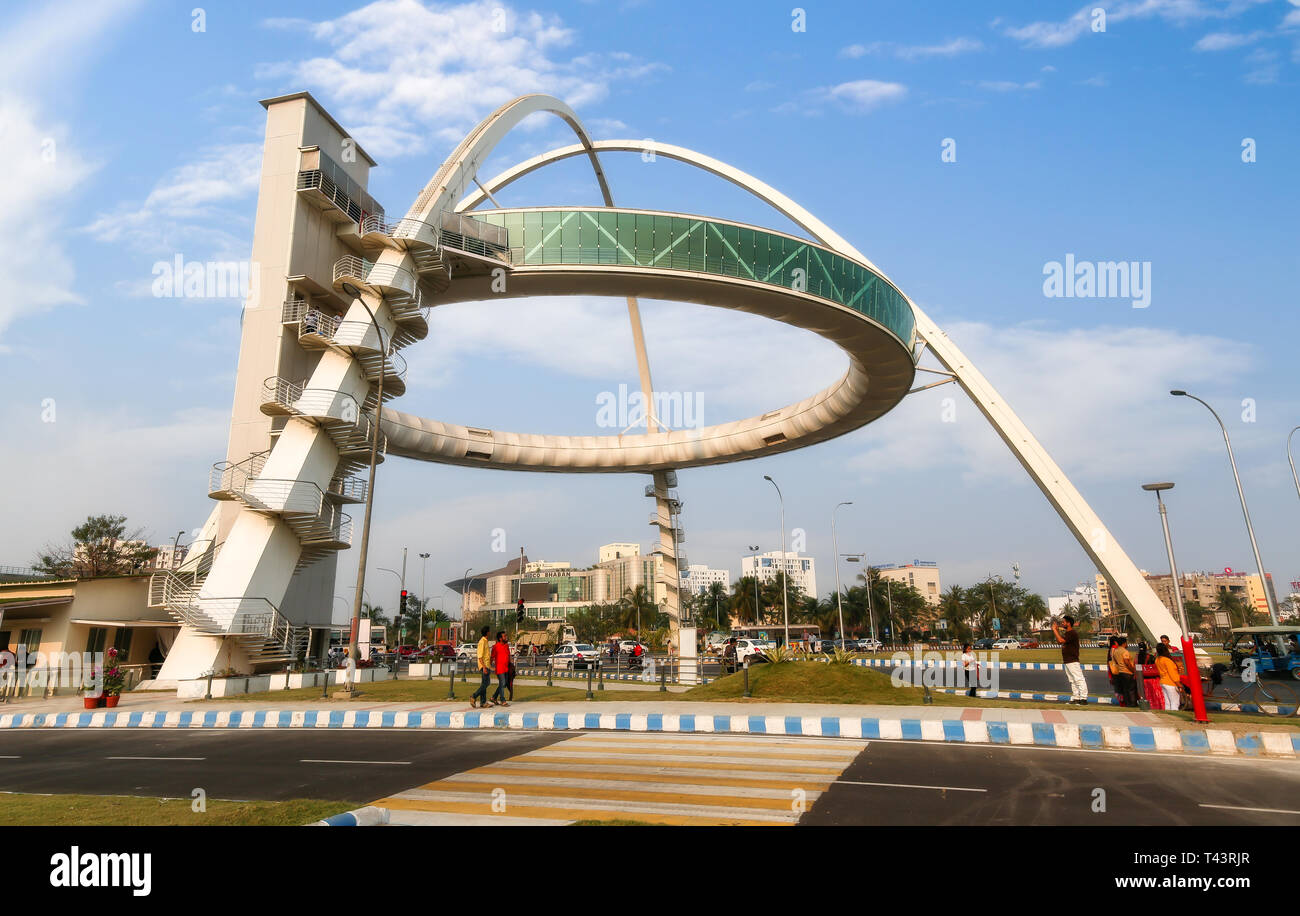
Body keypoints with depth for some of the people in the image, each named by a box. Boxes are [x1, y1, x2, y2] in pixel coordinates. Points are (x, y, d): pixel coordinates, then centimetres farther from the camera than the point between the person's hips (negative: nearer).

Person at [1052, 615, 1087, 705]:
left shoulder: (1073, 633, -15)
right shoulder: (1067, 633, 16)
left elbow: (1061, 640, -23)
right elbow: (1059, 641, 21)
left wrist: (1055, 630, -15)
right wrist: (1056, 630, 15)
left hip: (1073, 661, -11)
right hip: (1067, 661, 11)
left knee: (1079, 679, -9)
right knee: (1072, 681, 13)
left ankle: (1083, 699, -10)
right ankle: (1075, 698, 17)